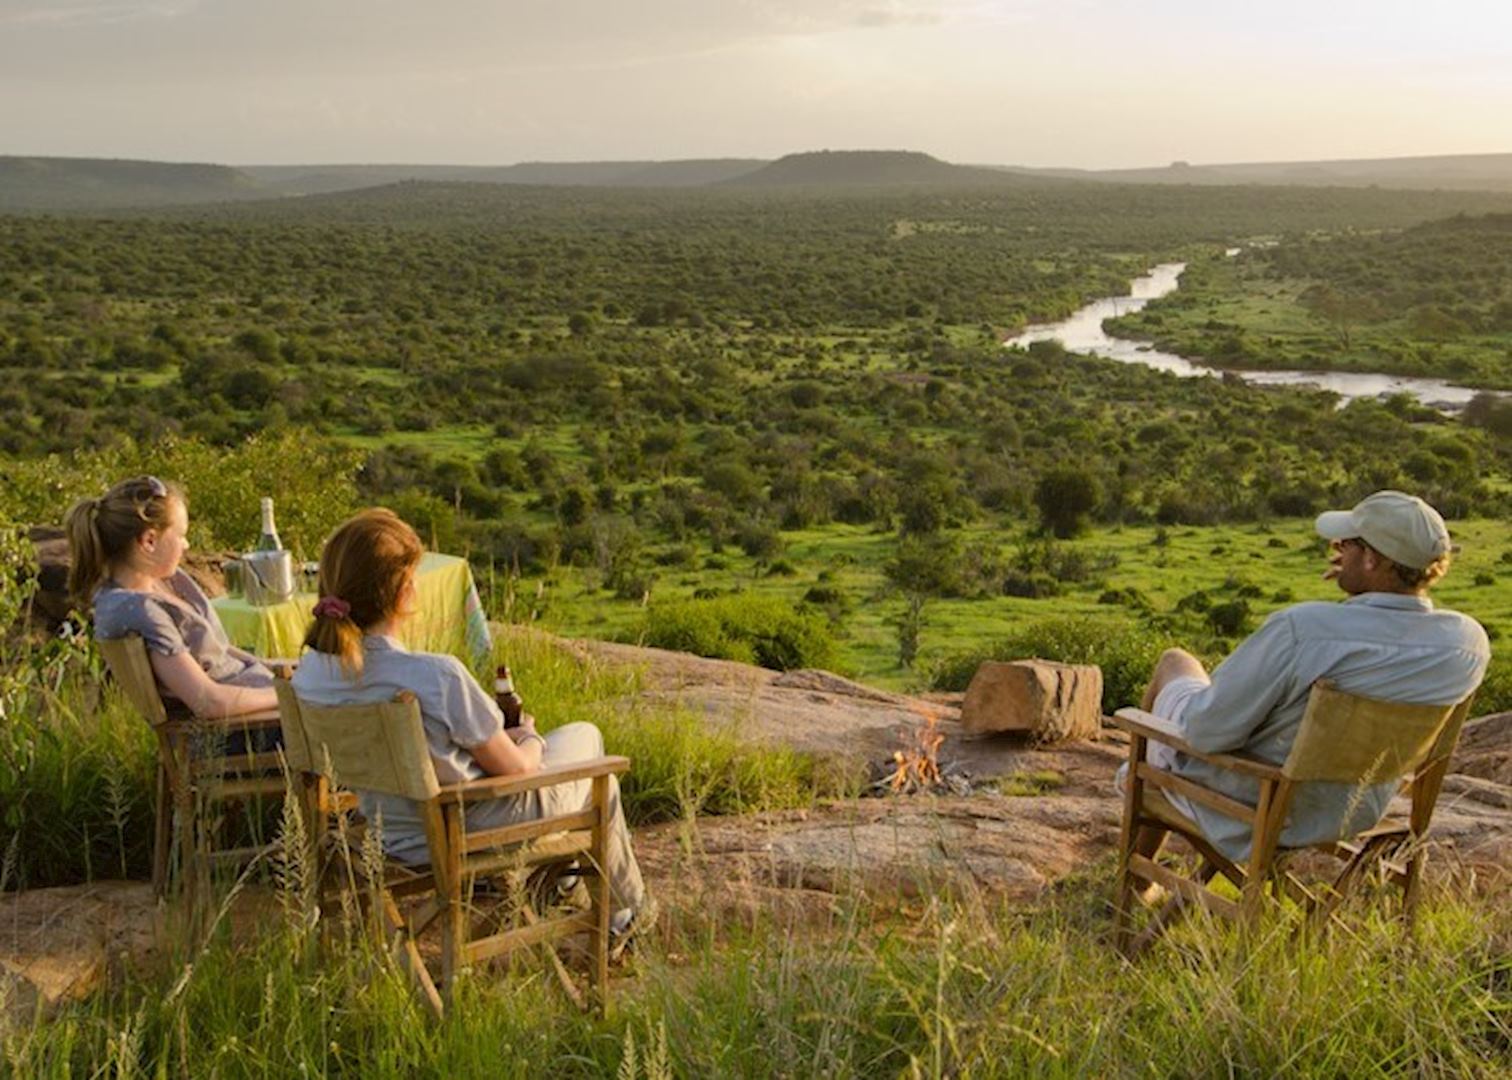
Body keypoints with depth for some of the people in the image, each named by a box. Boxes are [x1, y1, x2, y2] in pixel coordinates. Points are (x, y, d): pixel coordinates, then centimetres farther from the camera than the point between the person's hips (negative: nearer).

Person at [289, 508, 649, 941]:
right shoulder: (438, 676, -37)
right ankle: (625, 911, 43)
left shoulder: (309, 673, -14)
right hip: (474, 834, -7)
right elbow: (513, 768, -21)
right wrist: (530, 739, 3)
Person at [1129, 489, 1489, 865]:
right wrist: (1365, 592, -2)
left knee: (1174, 662, 21)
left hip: (1250, 812, -6)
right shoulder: (1471, 643, -17)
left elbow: (1205, 731, -26)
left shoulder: (1301, 629, -36)